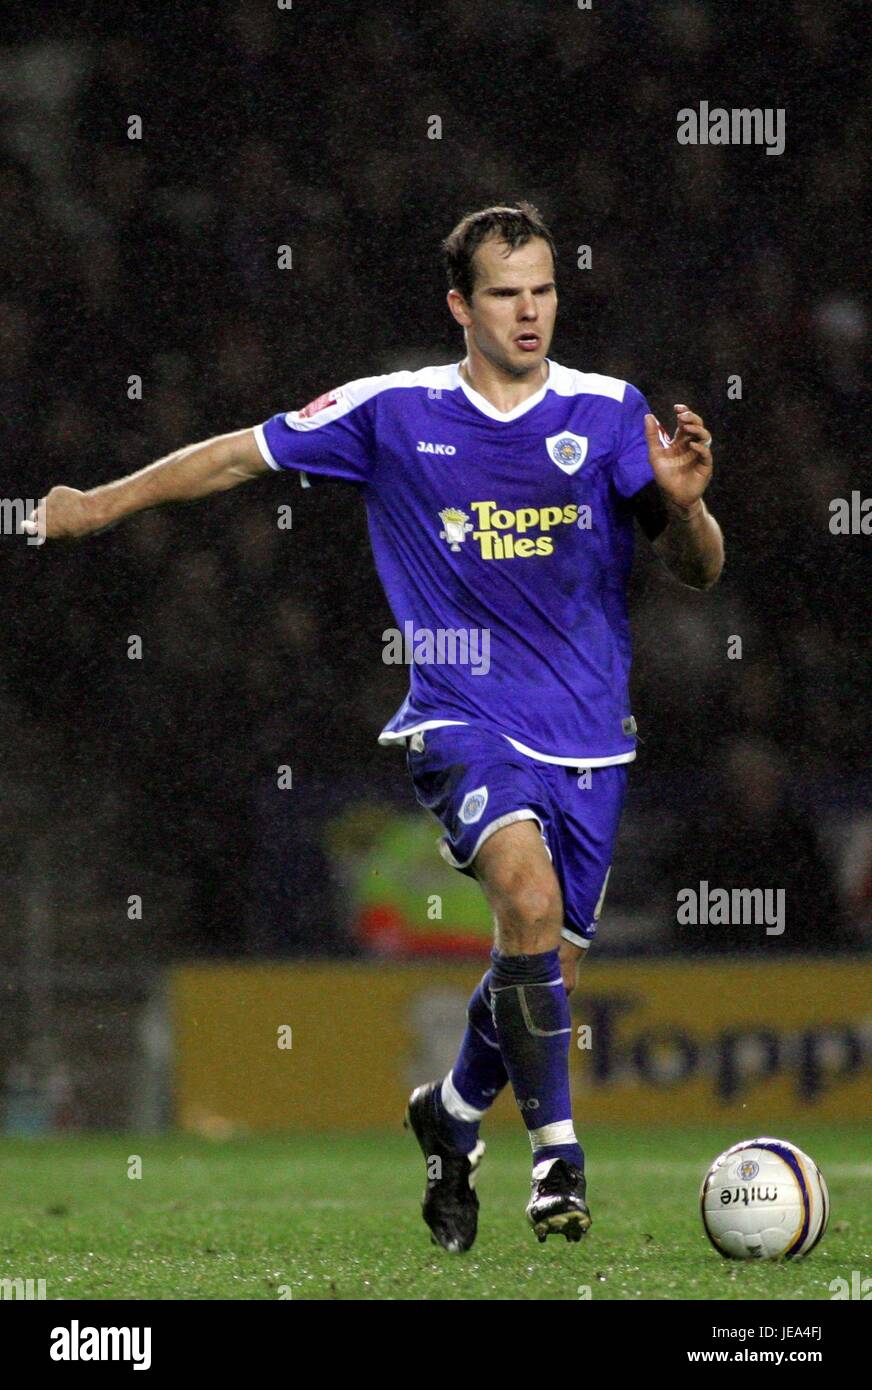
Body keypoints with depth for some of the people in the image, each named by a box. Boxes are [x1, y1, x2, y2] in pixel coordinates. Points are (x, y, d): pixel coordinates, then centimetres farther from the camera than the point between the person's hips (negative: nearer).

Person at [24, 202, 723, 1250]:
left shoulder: (607, 412, 1)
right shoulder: (393, 413, -2)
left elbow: (696, 572, 1)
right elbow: (244, 456, 10)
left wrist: (684, 502, -21)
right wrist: (100, 504, 13)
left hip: (590, 734, 3)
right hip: (465, 719, -3)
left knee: (547, 969, 8)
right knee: (529, 894, -30)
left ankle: (451, 1114, 39)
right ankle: (556, 1151, -22)